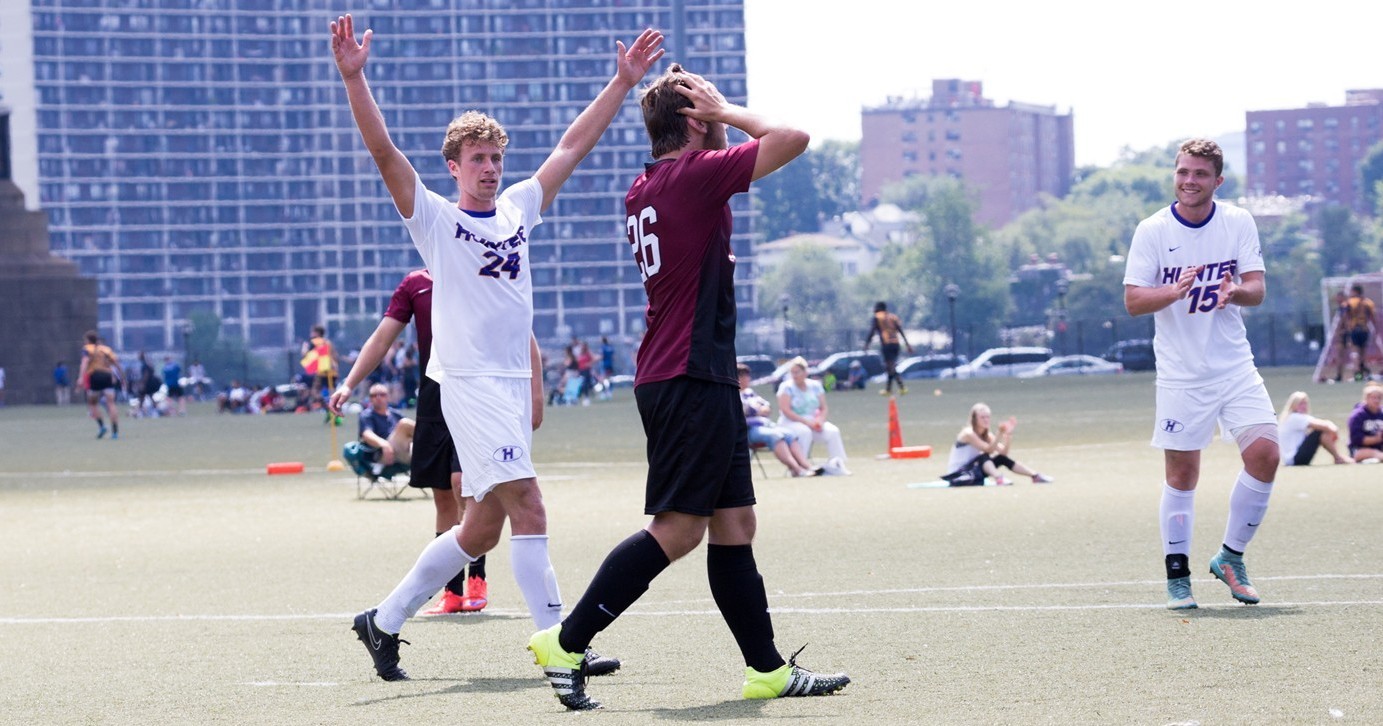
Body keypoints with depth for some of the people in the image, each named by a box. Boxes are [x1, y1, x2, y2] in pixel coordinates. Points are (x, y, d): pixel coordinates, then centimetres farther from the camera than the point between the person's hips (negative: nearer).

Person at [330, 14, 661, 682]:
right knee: (526, 506, -17)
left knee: (481, 529, 9)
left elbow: (574, 144, 18)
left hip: (515, 381, 7)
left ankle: (384, 621, 22)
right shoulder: (434, 218, -1)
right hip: (468, 380, -7)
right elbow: (384, 153, -13)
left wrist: (623, 82, 15)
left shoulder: (518, 207, 14)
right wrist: (354, 78, -26)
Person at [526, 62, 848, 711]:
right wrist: (726, 110, -2)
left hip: (698, 380, 10)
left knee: (734, 524, 10)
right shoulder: (695, 175, -13)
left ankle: (768, 668, 12)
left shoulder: (645, 189, 13)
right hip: (691, 380, -10)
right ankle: (566, 642, -9)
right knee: (677, 529, -9)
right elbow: (793, 139, -14)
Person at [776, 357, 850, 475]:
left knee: (833, 431, -20)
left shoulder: (815, 386, 9)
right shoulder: (786, 387, -4)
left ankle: (836, 464, -18)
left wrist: (820, 420, -16)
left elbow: (824, 409, 8)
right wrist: (807, 422, -21)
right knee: (804, 432, -37)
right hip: (791, 422, -4)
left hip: (813, 421, 5)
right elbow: (785, 410, -14)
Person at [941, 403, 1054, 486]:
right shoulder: (968, 433, -19)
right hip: (956, 474, -8)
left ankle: (1035, 476, -6)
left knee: (1002, 459, -5)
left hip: (972, 471, 8)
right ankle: (998, 479, -52)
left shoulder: (987, 435, 5)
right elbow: (988, 449, -27)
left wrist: (1008, 434, -19)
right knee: (984, 457, -32)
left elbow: (1004, 452, -8)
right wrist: (999, 434, -35)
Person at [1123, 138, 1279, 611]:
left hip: (1235, 367, 2)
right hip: (1181, 373, -2)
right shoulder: (1152, 231, -4)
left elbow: (1257, 289, -3)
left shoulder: (1238, 223, 2)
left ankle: (1231, 558, 6)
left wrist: (1235, 291, -26)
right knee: (1181, 473, -1)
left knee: (1264, 452, -12)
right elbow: (1133, 300, -8)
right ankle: (1177, 576, 13)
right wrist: (1174, 291, -27)